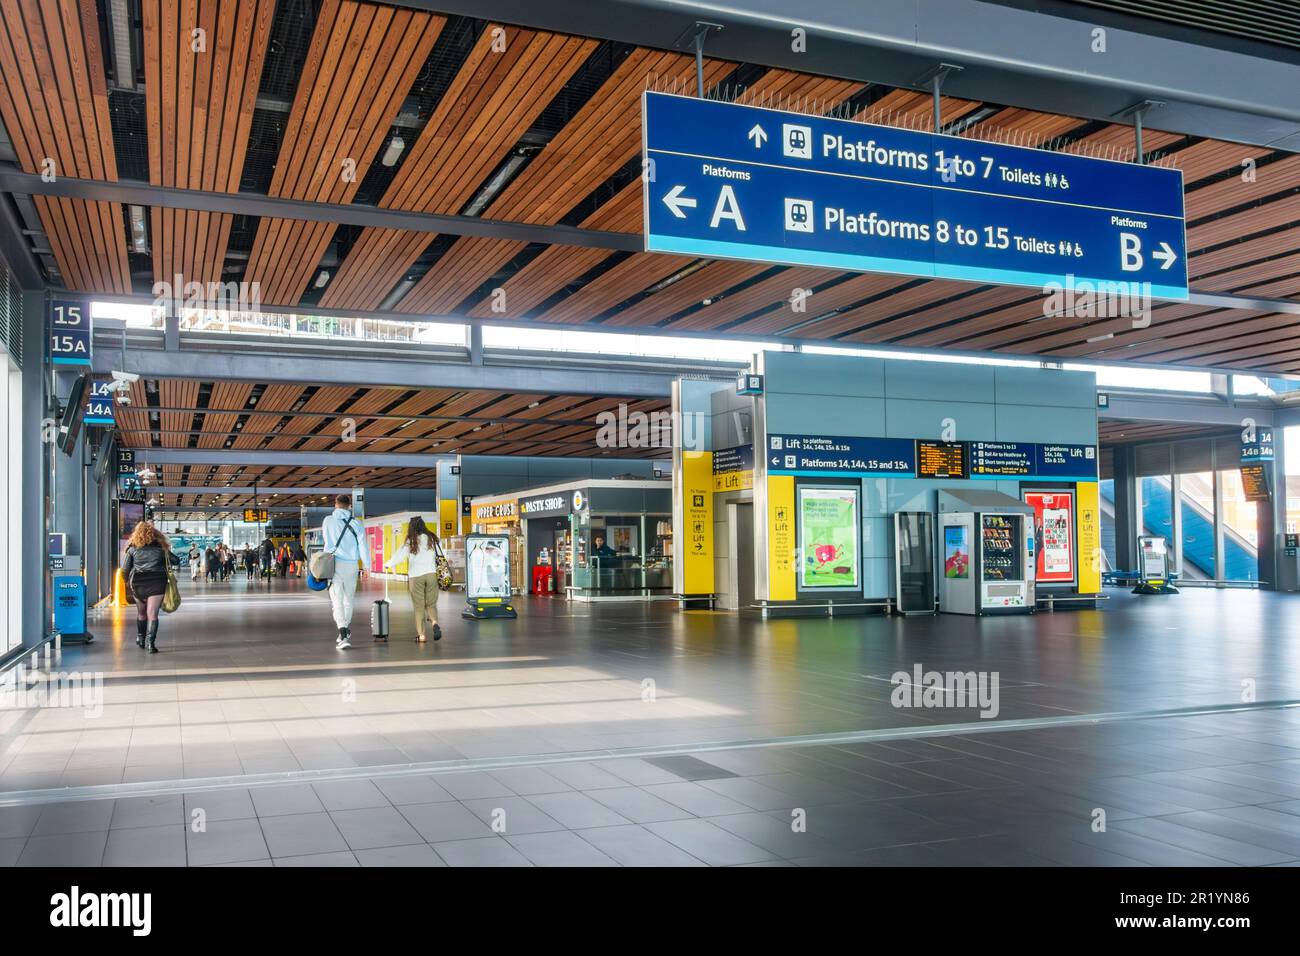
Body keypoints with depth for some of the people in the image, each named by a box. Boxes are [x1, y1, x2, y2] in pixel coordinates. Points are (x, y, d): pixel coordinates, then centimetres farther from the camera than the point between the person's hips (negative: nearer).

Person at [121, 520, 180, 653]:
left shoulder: (133, 548, 7)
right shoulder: (160, 547, 7)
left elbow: (125, 569, 4)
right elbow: (176, 561, 13)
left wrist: (128, 581, 20)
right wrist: (165, 562, 31)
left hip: (138, 582, 1)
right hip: (157, 582, -1)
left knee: (141, 612, 21)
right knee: (152, 614, -3)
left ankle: (140, 639, 33)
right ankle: (151, 643, -13)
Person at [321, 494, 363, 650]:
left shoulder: (328, 521, 1)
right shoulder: (356, 523, 2)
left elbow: (327, 543, 6)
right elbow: (362, 546, 0)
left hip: (334, 563, -2)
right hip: (352, 565, 2)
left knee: (337, 601, -4)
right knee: (348, 599, 18)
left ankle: (343, 635, -20)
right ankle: (345, 632, 28)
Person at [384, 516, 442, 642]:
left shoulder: (410, 541, -3)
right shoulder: (431, 539, 4)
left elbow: (399, 556, -3)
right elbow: (437, 555, 8)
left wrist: (387, 564, 13)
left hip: (415, 576, -2)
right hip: (431, 574, 2)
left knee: (419, 606, 6)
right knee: (431, 603, 9)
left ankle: (421, 634, 3)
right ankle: (435, 623, -20)